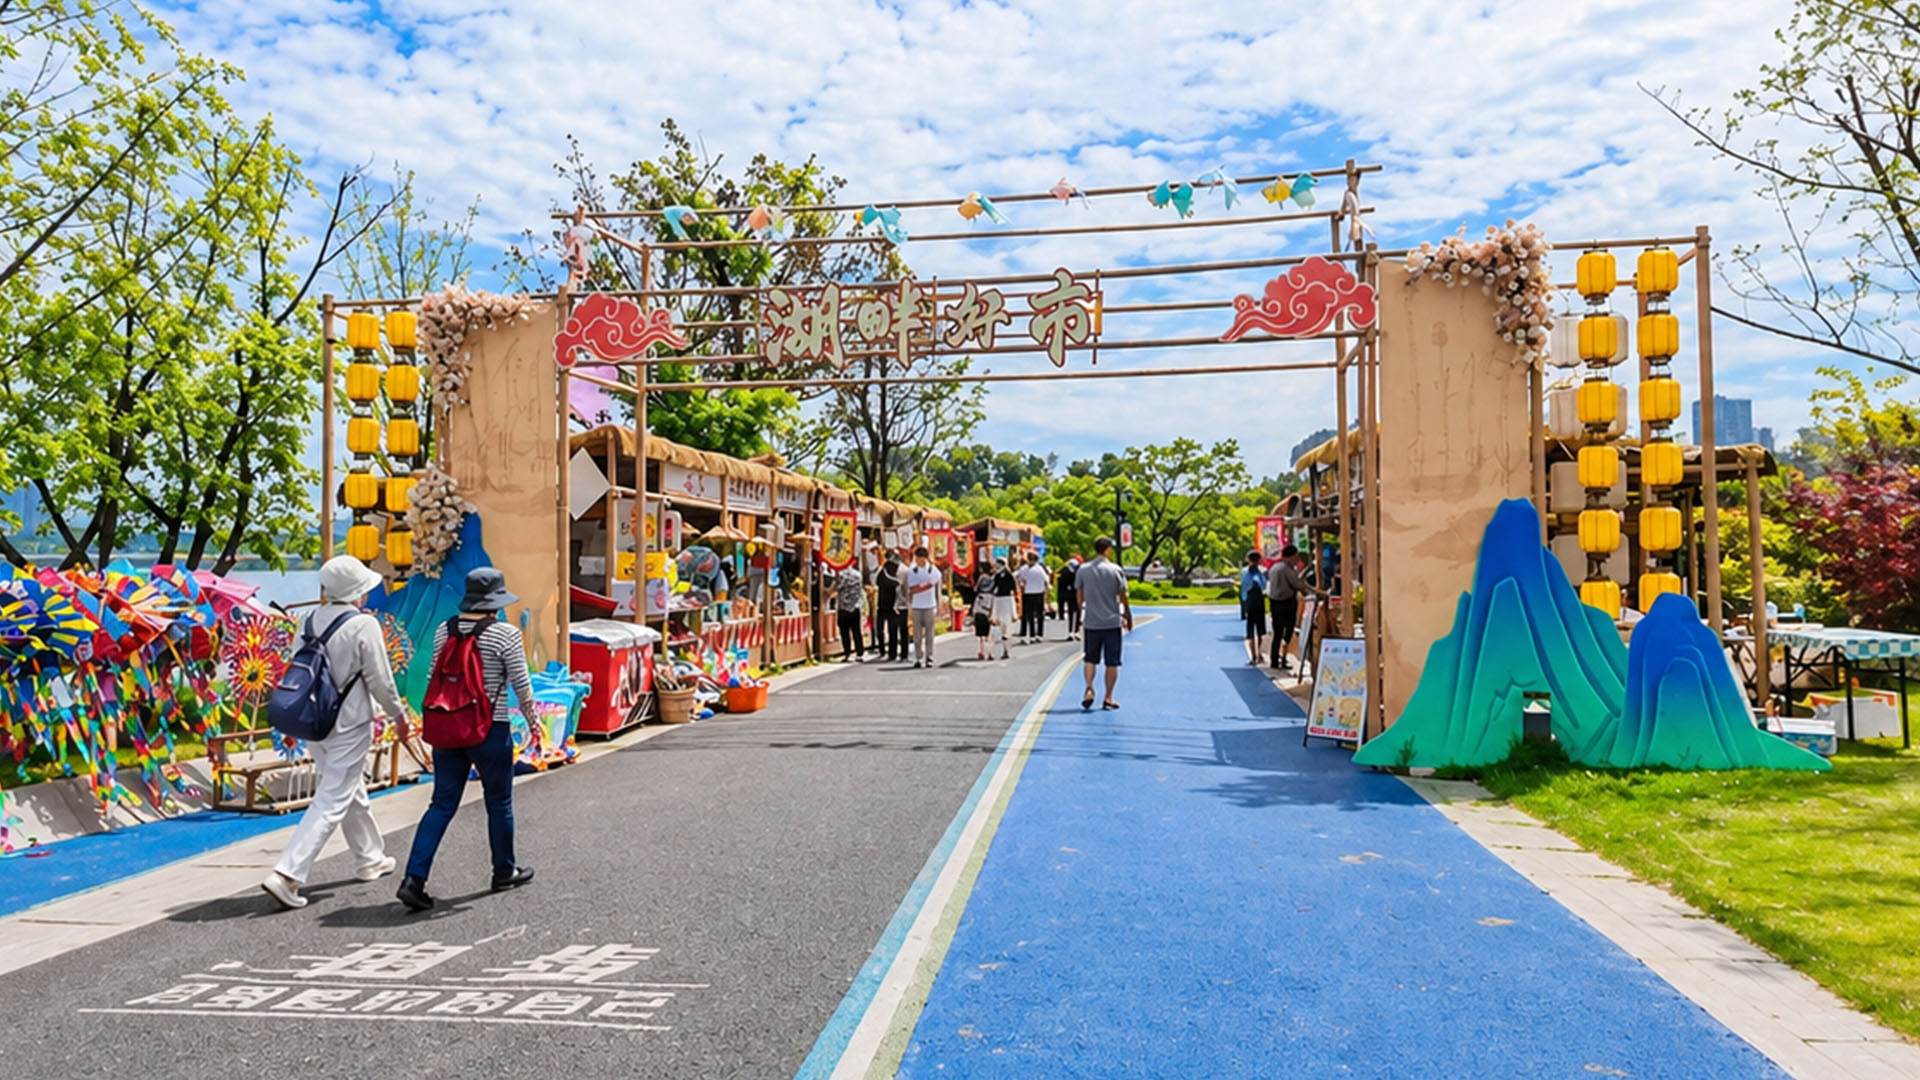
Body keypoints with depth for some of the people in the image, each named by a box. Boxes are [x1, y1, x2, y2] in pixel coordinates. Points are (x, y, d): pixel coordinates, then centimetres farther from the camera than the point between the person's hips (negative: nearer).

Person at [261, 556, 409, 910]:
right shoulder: (364, 626, -16)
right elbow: (380, 680, -11)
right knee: (331, 802, -2)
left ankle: (370, 859, 36)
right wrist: (398, 713, 4)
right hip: (349, 725, -7)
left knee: (352, 791, 22)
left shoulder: (310, 621, 2)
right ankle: (287, 873, -9)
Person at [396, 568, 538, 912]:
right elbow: (521, 684, -8)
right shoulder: (506, 634, -12)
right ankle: (504, 872, 27)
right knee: (499, 802, 12)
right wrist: (531, 716, 8)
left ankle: (414, 878, 0)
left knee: (442, 803, 9)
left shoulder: (443, 631, 4)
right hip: (490, 730, -5)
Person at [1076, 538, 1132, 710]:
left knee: (1090, 660, 14)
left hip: (1091, 623, 2)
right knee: (1112, 663, 6)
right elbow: (1123, 598, -2)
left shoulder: (1083, 570, 1)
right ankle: (1108, 698, 8)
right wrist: (1128, 617, 11)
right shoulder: (1116, 571, -5)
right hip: (1112, 623, -2)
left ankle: (1089, 690, -4)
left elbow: (1080, 597, 7)